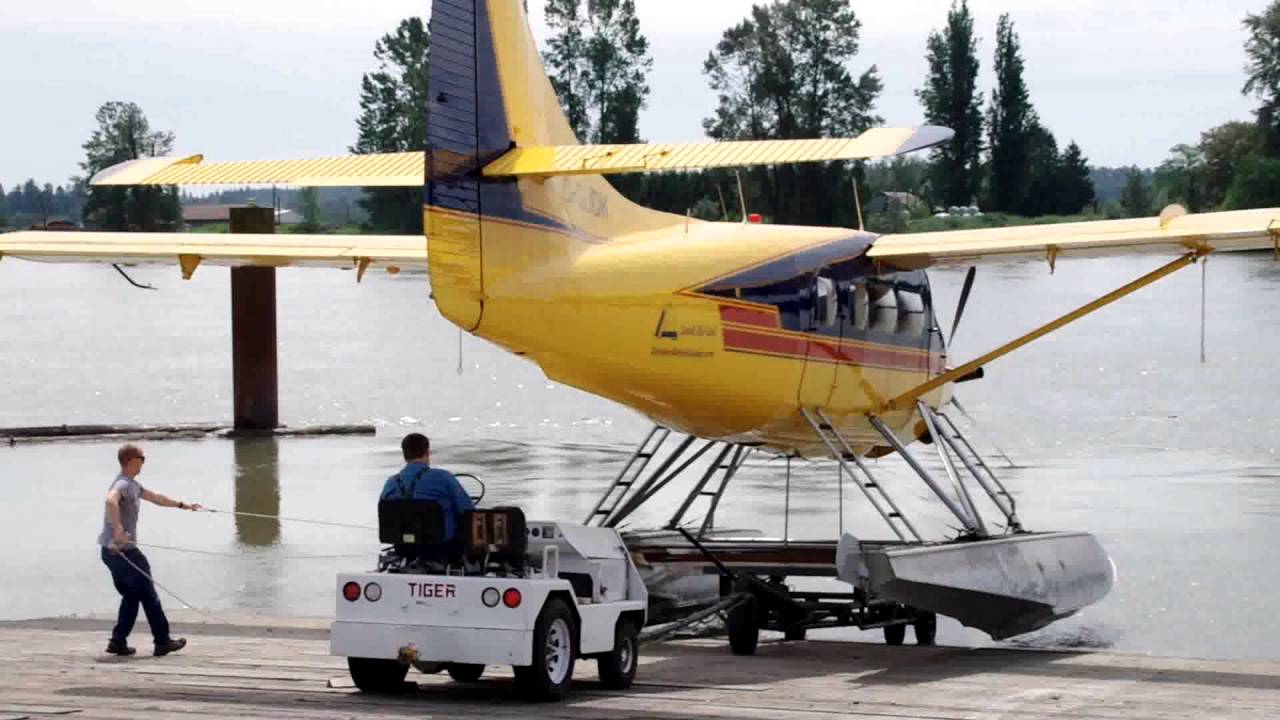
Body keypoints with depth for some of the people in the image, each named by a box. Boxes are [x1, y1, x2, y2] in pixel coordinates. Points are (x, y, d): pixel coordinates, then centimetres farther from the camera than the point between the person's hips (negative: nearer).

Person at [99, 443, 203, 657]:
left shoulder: (132, 485, 17)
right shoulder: (123, 484, -16)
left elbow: (155, 498, 30)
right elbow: (111, 500, -37)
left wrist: (184, 505, 36)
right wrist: (118, 530, -44)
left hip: (113, 551, 10)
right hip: (122, 550, -10)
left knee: (131, 596, 16)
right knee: (148, 595, -1)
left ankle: (118, 641, 11)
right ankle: (163, 641, 5)